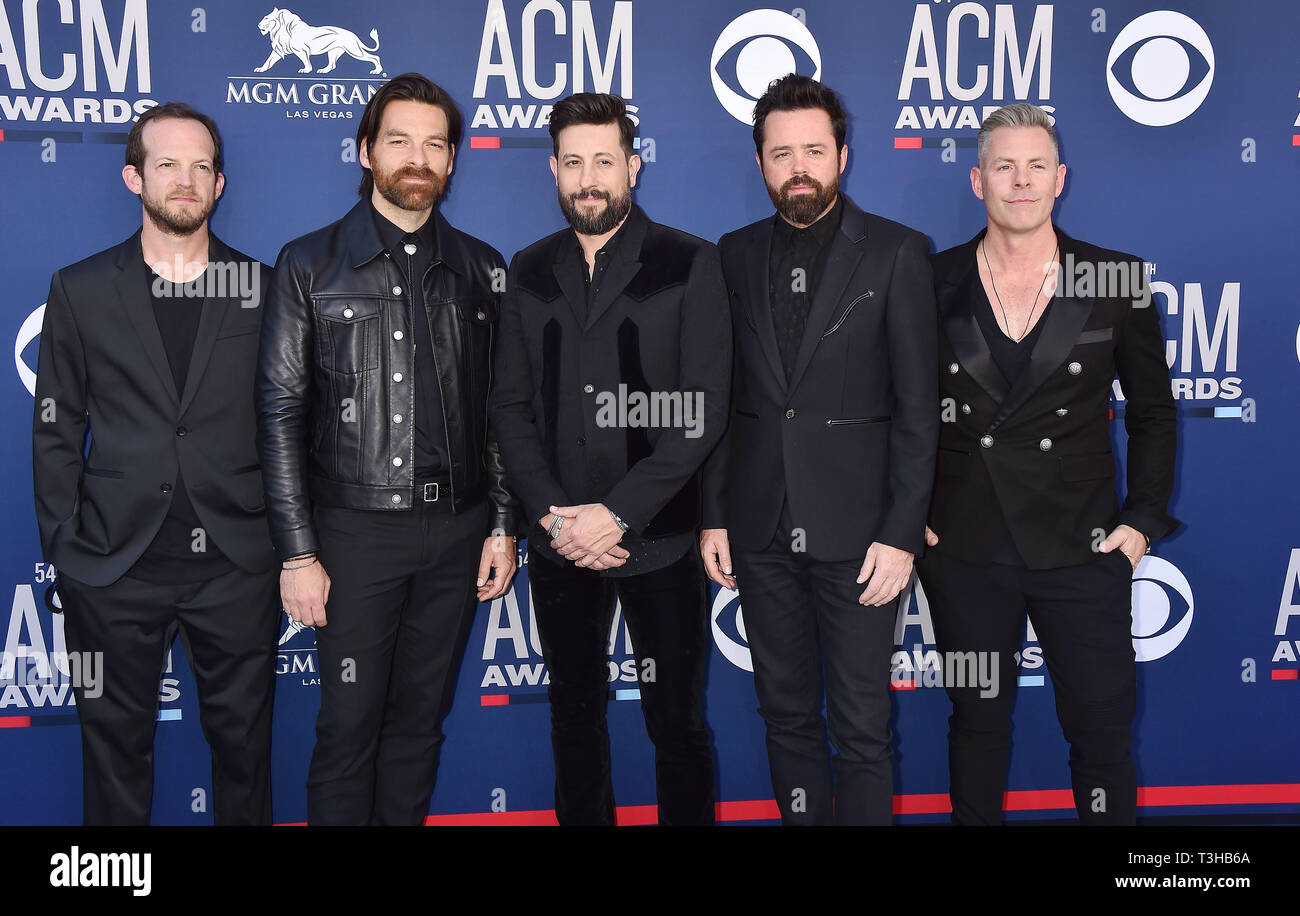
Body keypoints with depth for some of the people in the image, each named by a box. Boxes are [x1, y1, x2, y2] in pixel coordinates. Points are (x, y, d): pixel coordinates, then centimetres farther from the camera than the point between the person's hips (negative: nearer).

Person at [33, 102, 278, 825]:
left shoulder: (264, 290, 4)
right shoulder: (80, 290, 5)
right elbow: (57, 433, 6)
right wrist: (65, 550, 1)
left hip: (237, 566, 0)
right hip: (116, 566, 0)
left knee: (243, 738, 10)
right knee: (116, 740, 12)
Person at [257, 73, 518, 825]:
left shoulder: (480, 269, 8)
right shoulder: (310, 264, 0)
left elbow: (497, 408, 10)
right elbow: (281, 410, -3)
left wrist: (502, 525, 4)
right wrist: (298, 552, -8)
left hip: (456, 529, 3)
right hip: (355, 530, -2)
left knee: (420, 719, 12)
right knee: (350, 724, 3)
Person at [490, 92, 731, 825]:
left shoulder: (689, 264, -3)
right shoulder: (530, 272, 9)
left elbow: (704, 412, -9)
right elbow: (511, 406, 6)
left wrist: (618, 513, -14)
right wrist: (553, 513, -7)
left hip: (659, 540, -3)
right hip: (560, 543, 4)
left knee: (678, 724, 6)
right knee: (575, 711, 15)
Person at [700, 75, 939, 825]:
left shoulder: (897, 253, -2)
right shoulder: (737, 255, 9)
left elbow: (918, 406, -5)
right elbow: (722, 397, 10)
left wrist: (902, 532, -10)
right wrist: (713, 514, 5)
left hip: (858, 532, -3)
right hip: (761, 532, 4)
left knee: (862, 728, 2)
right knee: (787, 714, 14)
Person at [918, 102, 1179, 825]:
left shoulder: (1117, 283, 0)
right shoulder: (933, 284, 0)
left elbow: (1154, 414, 7)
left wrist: (1144, 519, 1)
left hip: (1083, 549, 0)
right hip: (964, 550, 1)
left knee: (1103, 725, 7)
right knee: (978, 720, 14)